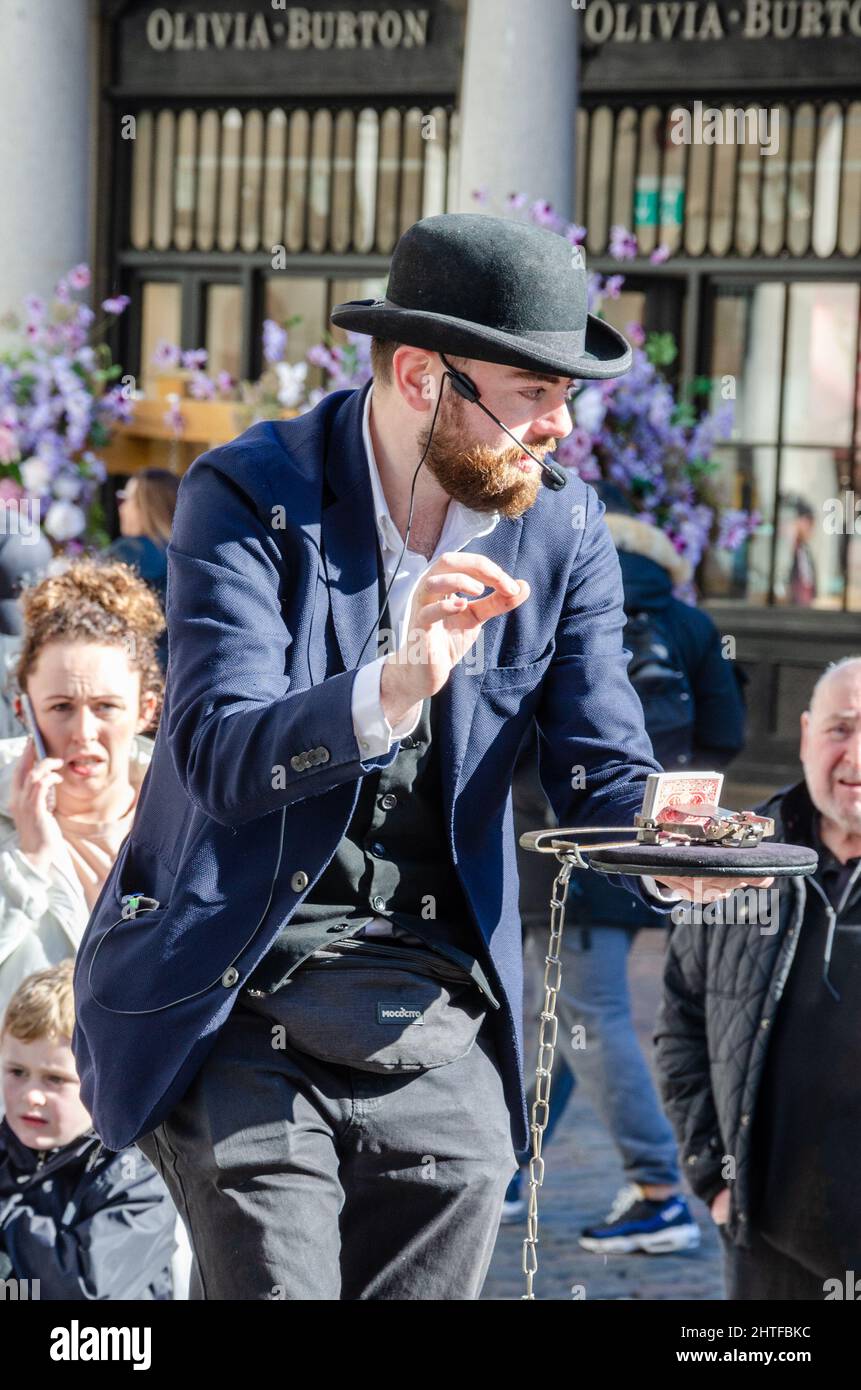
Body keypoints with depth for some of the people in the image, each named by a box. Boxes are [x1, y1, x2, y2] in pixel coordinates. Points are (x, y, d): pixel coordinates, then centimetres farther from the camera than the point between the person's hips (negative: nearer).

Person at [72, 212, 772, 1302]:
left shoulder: (563, 535, 3)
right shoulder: (249, 497, -10)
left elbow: (603, 778, 2)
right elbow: (218, 757, -21)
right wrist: (391, 690, -39)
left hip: (440, 1037, 4)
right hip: (239, 1019, -4)